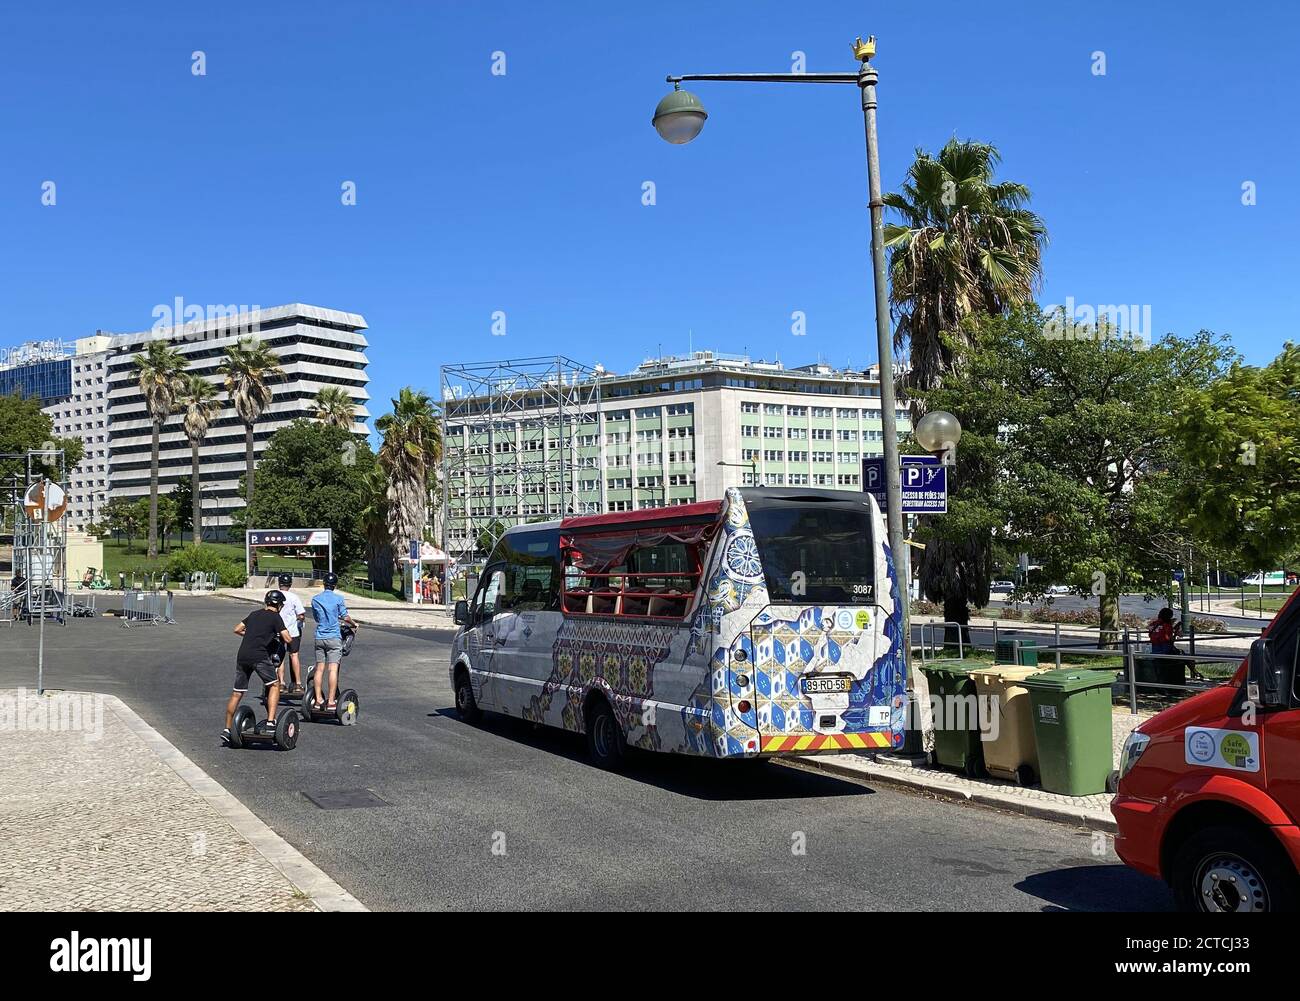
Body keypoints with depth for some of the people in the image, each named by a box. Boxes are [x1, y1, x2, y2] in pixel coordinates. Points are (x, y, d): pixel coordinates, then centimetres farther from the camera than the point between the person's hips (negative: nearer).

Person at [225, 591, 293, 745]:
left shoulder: (254, 614, 20)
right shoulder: (275, 617, 3)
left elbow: (237, 629, 28)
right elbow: (287, 639, -5)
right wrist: (280, 638, 17)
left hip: (242, 656, 6)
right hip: (260, 656, -6)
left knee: (236, 693, 12)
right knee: (274, 685, 9)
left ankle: (227, 730, 17)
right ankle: (270, 721, -4)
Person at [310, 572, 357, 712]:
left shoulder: (315, 599, 6)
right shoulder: (338, 598, -5)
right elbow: (345, 617, -2)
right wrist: (354, 624, 18)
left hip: (320, 637, 4)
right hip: (334, 637, -4)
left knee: (319, 669, 8)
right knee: (333, 669, -6)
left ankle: (318, 699, 10)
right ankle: (331, 701, -10)